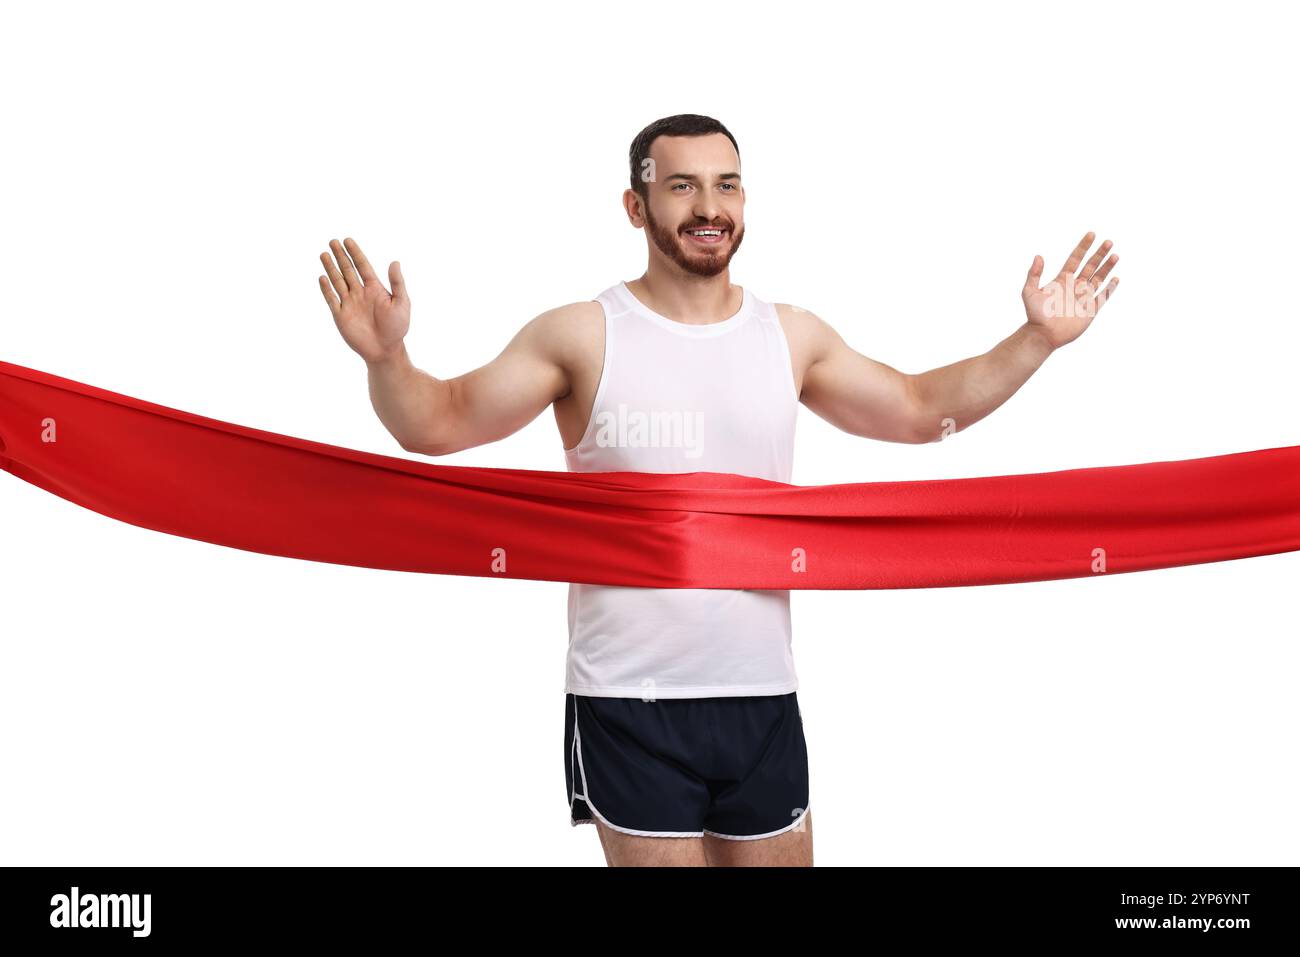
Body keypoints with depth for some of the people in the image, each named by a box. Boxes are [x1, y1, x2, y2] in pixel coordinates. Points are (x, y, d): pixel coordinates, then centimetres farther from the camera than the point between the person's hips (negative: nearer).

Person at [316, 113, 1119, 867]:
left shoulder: (793, 337, 6)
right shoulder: (582, 337, -5)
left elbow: (920, 409, 16)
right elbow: (438, 424, -6)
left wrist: (1038, 339, 8)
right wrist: (387, 356, -26)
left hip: (763, 697, 4)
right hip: (629, 703, -4)